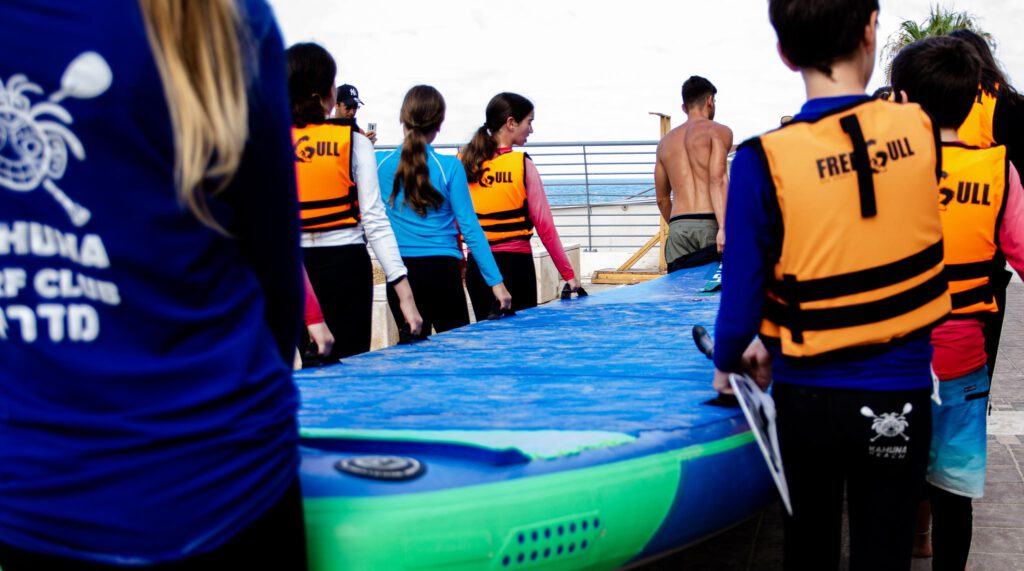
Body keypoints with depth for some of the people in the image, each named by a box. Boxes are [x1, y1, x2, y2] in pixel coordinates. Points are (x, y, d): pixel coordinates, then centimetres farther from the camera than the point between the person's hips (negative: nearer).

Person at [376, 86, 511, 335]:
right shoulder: (449, 167, -8)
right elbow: (469, 227, -9)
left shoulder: (381, 164, -1)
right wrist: (496, 281, -7)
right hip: (441, 268, -3)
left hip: (399, 271, 3)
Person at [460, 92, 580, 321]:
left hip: (478, 265, 4)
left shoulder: (463, 163, 1)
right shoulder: (523, 165, -8)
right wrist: (569, 274, -3)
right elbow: (544, 225, -9)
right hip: (515, 263, -4)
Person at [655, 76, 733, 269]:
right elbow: (718, 180, -11)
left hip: (677, 227, 4)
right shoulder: (719, 131, 4)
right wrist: (724, 227, -20)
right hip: (709, 223, -4)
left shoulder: (666, 142, 21)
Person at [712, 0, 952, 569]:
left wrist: (727, 362, 11)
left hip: (805, 398, -1)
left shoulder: (764, 160, -17)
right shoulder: (922, 132, -8)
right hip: (898, 399, 1)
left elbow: (741, 299, -13)